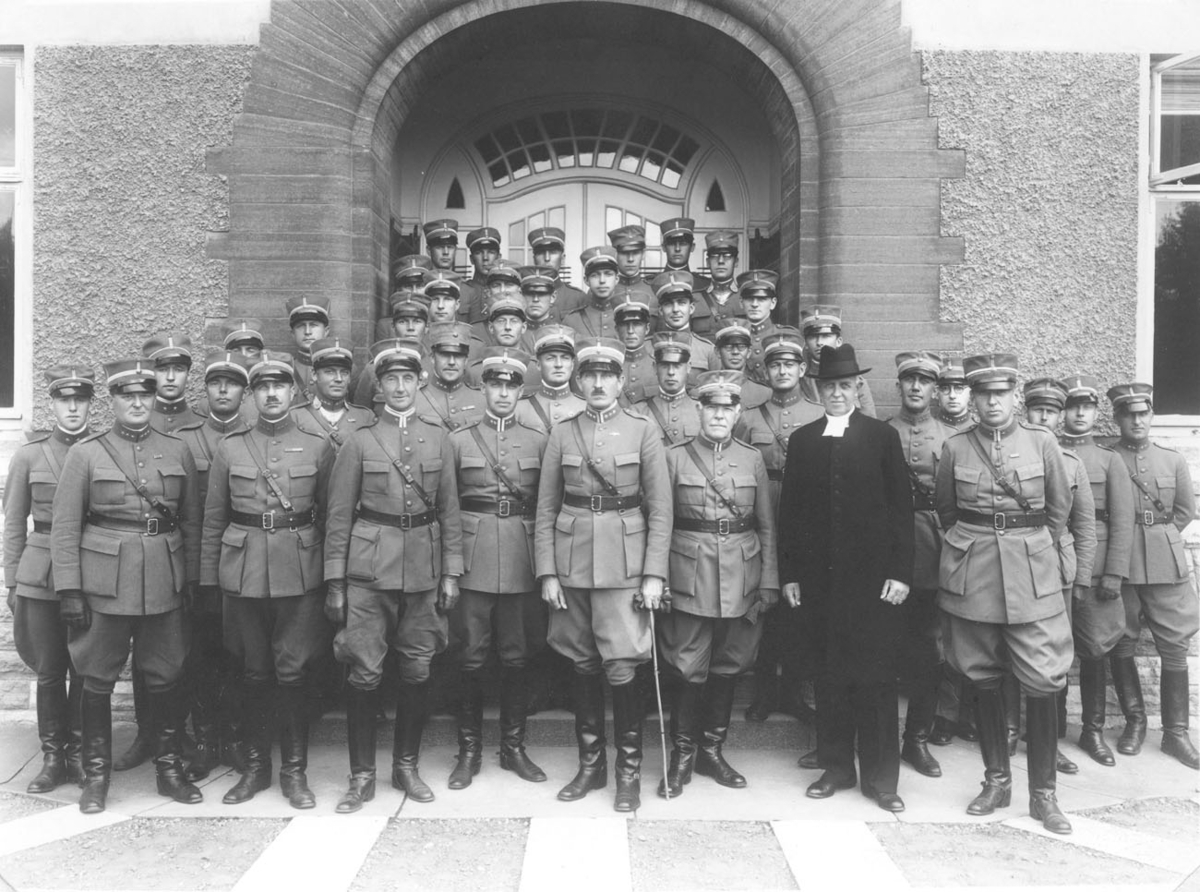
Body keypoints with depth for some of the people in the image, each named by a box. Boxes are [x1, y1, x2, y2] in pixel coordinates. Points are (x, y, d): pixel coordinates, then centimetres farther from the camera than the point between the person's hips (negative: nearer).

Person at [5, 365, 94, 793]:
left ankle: (78, 753, 19)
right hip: (40, 575, 1)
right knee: (49, 671, 6)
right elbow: (14, 523, 8)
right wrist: (11, 581, 5)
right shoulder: (28, 455, 4)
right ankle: (52, 757, 19)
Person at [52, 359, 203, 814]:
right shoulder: (85, 453, 0)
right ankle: (96, 775, 22)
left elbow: (192, 521, 9)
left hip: (164, 582, 2)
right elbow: (64, 526, -2)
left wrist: (191, 580, 5)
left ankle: (169, 768, 23)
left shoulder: (177, 451, 6)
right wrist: (69, 589, -7)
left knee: (165, 677, 8)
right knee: (98, 680, 7)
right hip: (105, 583, -2)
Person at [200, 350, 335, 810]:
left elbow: (331, 516, 5)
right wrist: (209, 578, 7)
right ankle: (256, 767, 24)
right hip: (242, 573, 1)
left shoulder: (319, 446, 3)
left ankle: (294, 771, 14)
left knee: (294, 673, 1)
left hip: (300, 574, -1)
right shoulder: (229, 448, 6)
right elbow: (213, 519, 10)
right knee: (253, 673, 9)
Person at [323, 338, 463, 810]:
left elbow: (449, 510, 8)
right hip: (368, 571, -2)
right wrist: (335, 581, -3)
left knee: (417, 671, 8)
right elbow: (339, 515, 1)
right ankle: (362, 775, 13)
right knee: (364, 673, -2)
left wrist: (451, 572, 3)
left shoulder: (438, 437, 6)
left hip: (423, 570, 2)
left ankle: (407, 766, 24)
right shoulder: (359, 440, 1)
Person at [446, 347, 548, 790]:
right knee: (471, 657, 3)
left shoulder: (540, 440, 8)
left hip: (523, 562, 1)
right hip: (472, 558, -1)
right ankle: (469, 749, 17)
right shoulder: (458, 440, 5)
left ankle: (513, 747, 21)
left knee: (517, 657, 7)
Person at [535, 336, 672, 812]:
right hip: (571, 562, 2)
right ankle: (591, 764, 25)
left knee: (621, 669, -4)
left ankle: (629, 770, 13)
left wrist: (654, 574, -7)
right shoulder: (561, 434, 6)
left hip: (624, 563, -2)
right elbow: (545, 509, 6)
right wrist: (546, 572, -1)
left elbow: (660, 509, -1)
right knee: (582, 666, 10)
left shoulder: (643, 431, 1)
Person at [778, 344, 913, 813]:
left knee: (876, 677, 2)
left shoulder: (883, 436, 3)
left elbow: (901, 507, 1)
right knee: (829, 676, 8)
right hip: (820, 577, 2)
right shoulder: (802, 440, 9)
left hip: (873, 576, -2)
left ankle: (881, 776, 14)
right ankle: (836, 767, 21)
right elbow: (790, 510, 8)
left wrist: (901, 572, -5)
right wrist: (789, 573, 3)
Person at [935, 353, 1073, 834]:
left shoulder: (1041, 442, -1)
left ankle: (1043, 792, 11)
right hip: (970, 573, 1)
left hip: (1032, 574, -1)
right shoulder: (954, 448, 1)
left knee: (1043, 682, -4)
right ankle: (996, 780, 25)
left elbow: (1060, 507, 10)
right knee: (983, 679, 9)